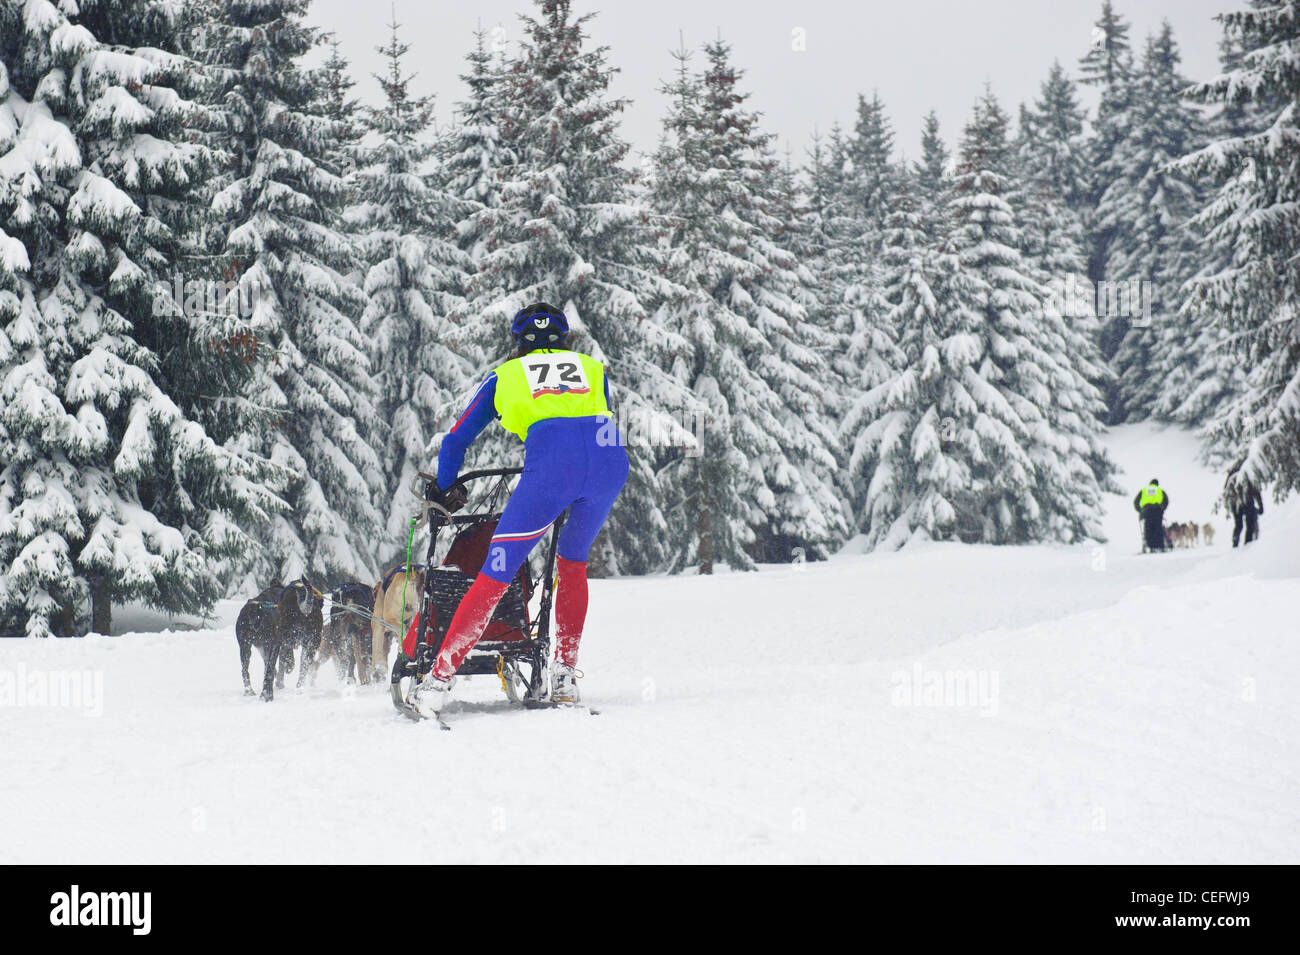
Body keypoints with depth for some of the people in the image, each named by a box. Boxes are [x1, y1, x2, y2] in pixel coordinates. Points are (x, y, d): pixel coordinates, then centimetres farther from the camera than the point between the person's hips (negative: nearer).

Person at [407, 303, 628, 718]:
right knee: (572, 562, 25)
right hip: (610, 453, 2)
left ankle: (439, 679, -7)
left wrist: (444, 490, 51)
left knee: (495, 575, -1)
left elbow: (455, 442, 35)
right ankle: (565, 677, 19)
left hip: (550, 459, -2)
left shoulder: (505, 376, 31)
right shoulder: (593, 368, 34)